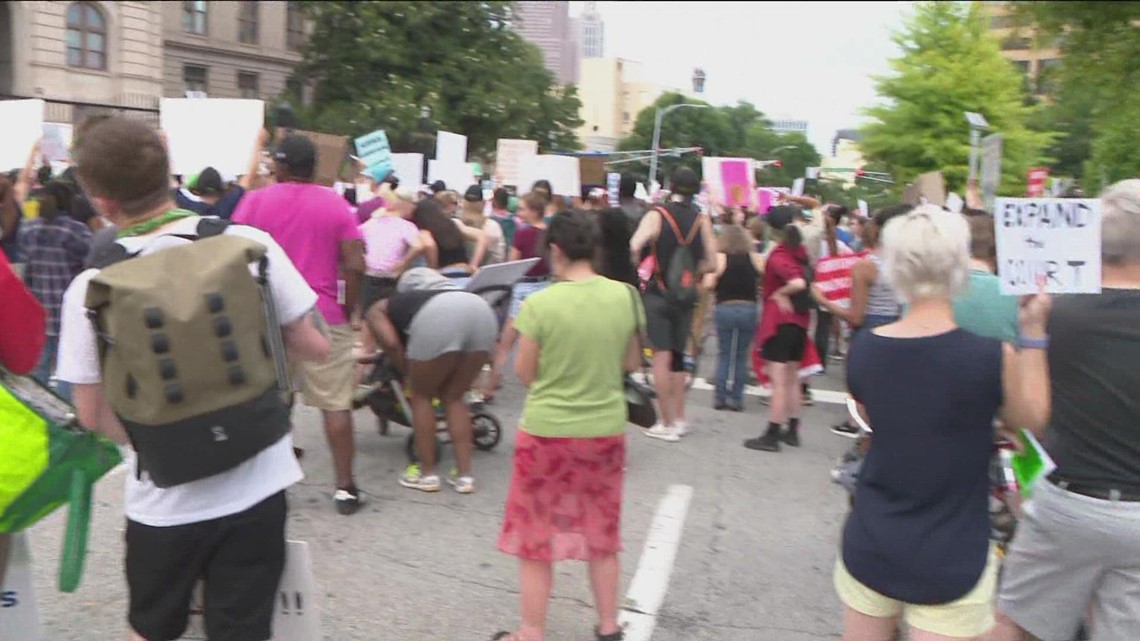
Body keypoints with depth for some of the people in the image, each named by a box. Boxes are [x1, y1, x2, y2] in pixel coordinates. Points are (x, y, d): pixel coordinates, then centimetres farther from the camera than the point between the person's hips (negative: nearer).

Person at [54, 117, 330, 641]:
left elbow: (92, 414, -4)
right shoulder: (249, 243, -11)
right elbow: (314, 348, -4)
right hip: (254, 486, 0)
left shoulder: (91, 287, -12)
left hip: (162, 499, 0)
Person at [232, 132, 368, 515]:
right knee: (335, 404, 3)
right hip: (323, 317, -1)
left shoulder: (255, 201, 2)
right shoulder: (336, 204, 2)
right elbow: (355, 266, -5)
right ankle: (345, 487, 6)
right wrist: (348, 310, 6)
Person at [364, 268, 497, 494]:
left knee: (421, 396, 16)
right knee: (453, 396, 21)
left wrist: (411, 375, 23)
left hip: (439, 317, -6)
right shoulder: (417, 299, 43)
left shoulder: (377, 311, 27)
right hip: (481, 311, 6)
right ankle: (464, 475, 20)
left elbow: (391, 344, 9)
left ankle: (427, 474, 23)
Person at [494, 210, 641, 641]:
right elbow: (631, 363, 5)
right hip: (605, 430, 4)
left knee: (536, 537, 12)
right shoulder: (625, 296, -6)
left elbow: (525, 374, -8)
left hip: (547, 432, -4)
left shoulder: (539, 304, -17)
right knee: (602, 534, 20)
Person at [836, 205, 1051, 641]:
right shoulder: (993, 359, -19)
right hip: (951, 559, -3)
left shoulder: (863, 349, -8)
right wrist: (1034, 332, 7)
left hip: (869, 545, 4)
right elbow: (1033, 418, 2)